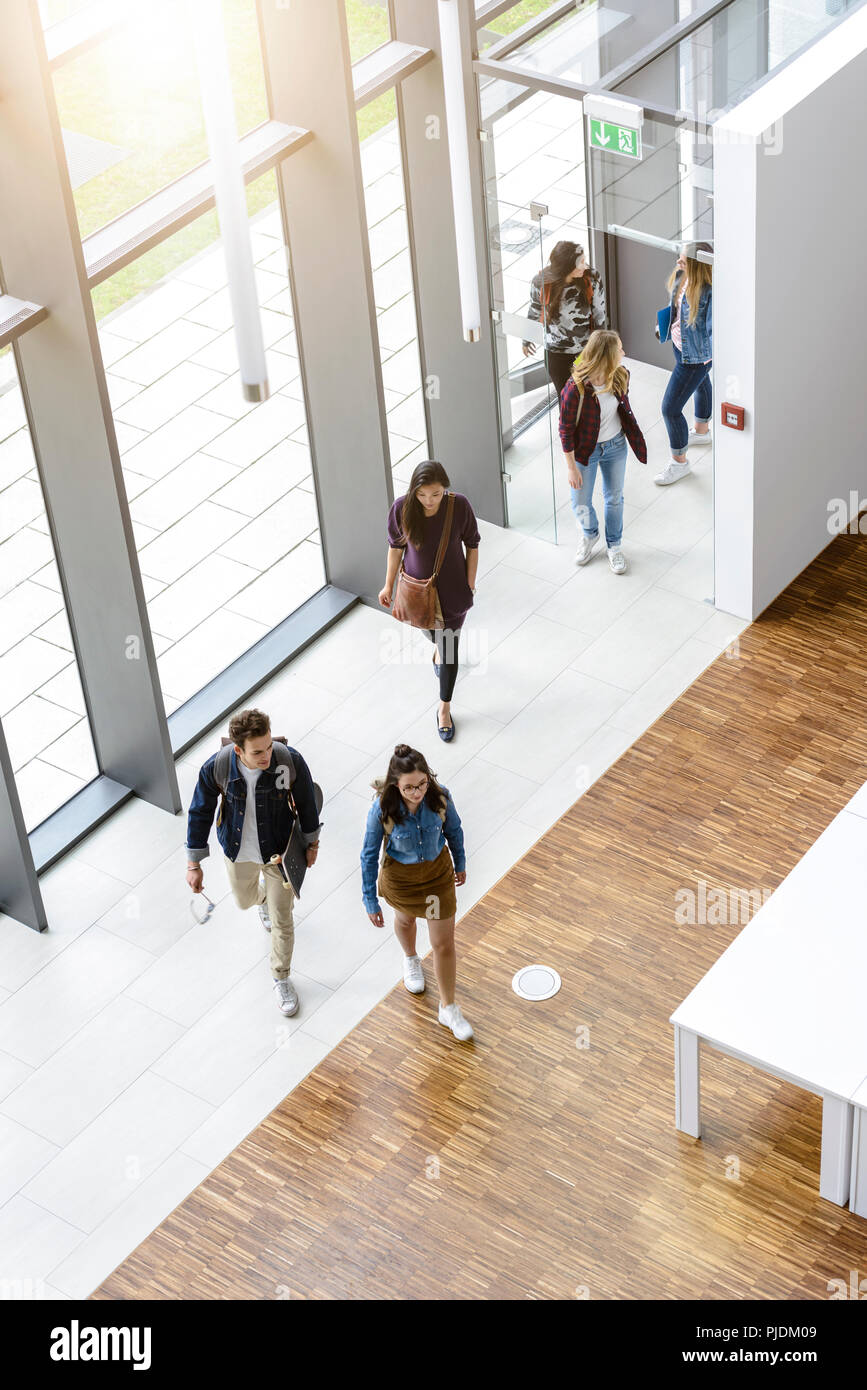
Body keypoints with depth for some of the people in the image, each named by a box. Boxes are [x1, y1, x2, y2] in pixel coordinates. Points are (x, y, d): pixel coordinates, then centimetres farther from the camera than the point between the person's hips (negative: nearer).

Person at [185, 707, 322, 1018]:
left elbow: (306, 801, -10)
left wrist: (312, 842, 4)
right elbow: (200, 813, -12)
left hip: (278, 851, -1)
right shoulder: (216, 768, -30)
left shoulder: (290, 761, -31)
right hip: (238, 852, 1)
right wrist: (194, 864, -6)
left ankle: (281, 978, 36)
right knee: (244, 900, 29)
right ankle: (264, 894, 67)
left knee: (281, 922, 9)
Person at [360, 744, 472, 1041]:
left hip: (438, 873, 1)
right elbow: (369, 854, -18)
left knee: (444, 944, 9)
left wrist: (460, 863, 12)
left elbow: (453, 829, -4)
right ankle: (410, 959, 66)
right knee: (406, 919, 32)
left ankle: (448, 1009, 29)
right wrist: (371, 901, -12)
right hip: (400, 877, -1)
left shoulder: (439, 797, -27)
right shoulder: (383, 808, -31)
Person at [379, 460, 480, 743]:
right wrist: (388, 585, 1)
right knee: (431, 632, 26)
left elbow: (472, 545, -9)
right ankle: (438, 646, 65)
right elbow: (396, 546, -7)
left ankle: (444, 708, 27)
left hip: (452, 589, -1)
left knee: (449, 648, 8)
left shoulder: (459, 506, -24)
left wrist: (470, 583, -2)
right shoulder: (402, 508, -22)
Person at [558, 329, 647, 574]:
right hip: (585, 450, -4)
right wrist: (571, 466, -14)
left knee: (614, 498, 19)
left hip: (615, 445, 4)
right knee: (581, 504, 13)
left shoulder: (620, 376, -14)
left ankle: (614, 546, 42)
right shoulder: (576, 388, -31)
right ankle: (589, 535, 47)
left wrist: (635, 438, 17)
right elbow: (566, 429, -20)